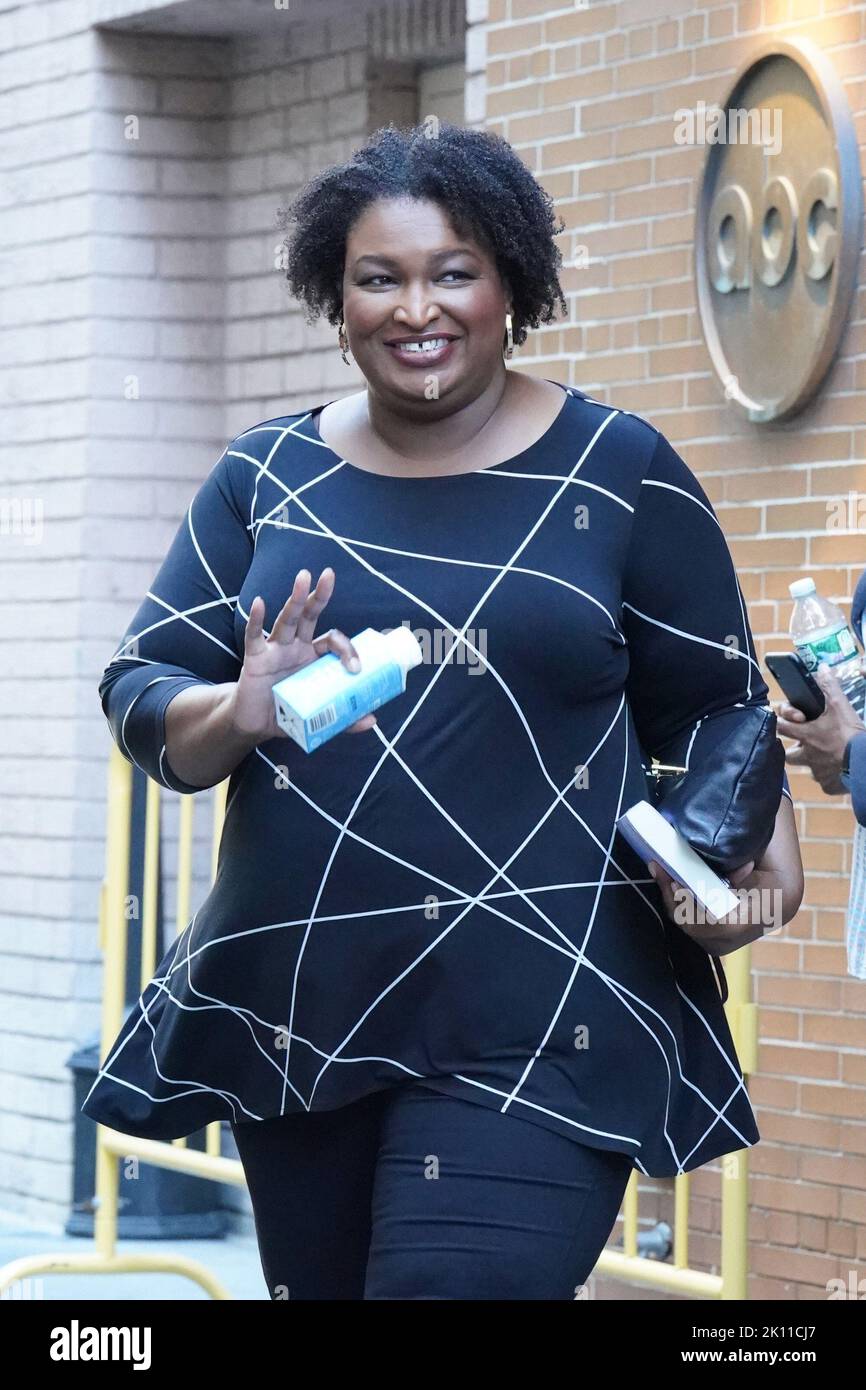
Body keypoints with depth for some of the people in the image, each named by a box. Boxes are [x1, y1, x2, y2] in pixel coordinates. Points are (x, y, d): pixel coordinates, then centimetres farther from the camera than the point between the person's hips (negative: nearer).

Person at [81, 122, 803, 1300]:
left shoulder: (616, 473, 3)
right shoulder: (266, 477, 9)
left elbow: (713, 709, 8)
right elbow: (138, 692, 6)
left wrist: (762, 856, -11)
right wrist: (234, 718, -16)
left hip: (532, 1027, -4)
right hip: (295, 1015, 4)